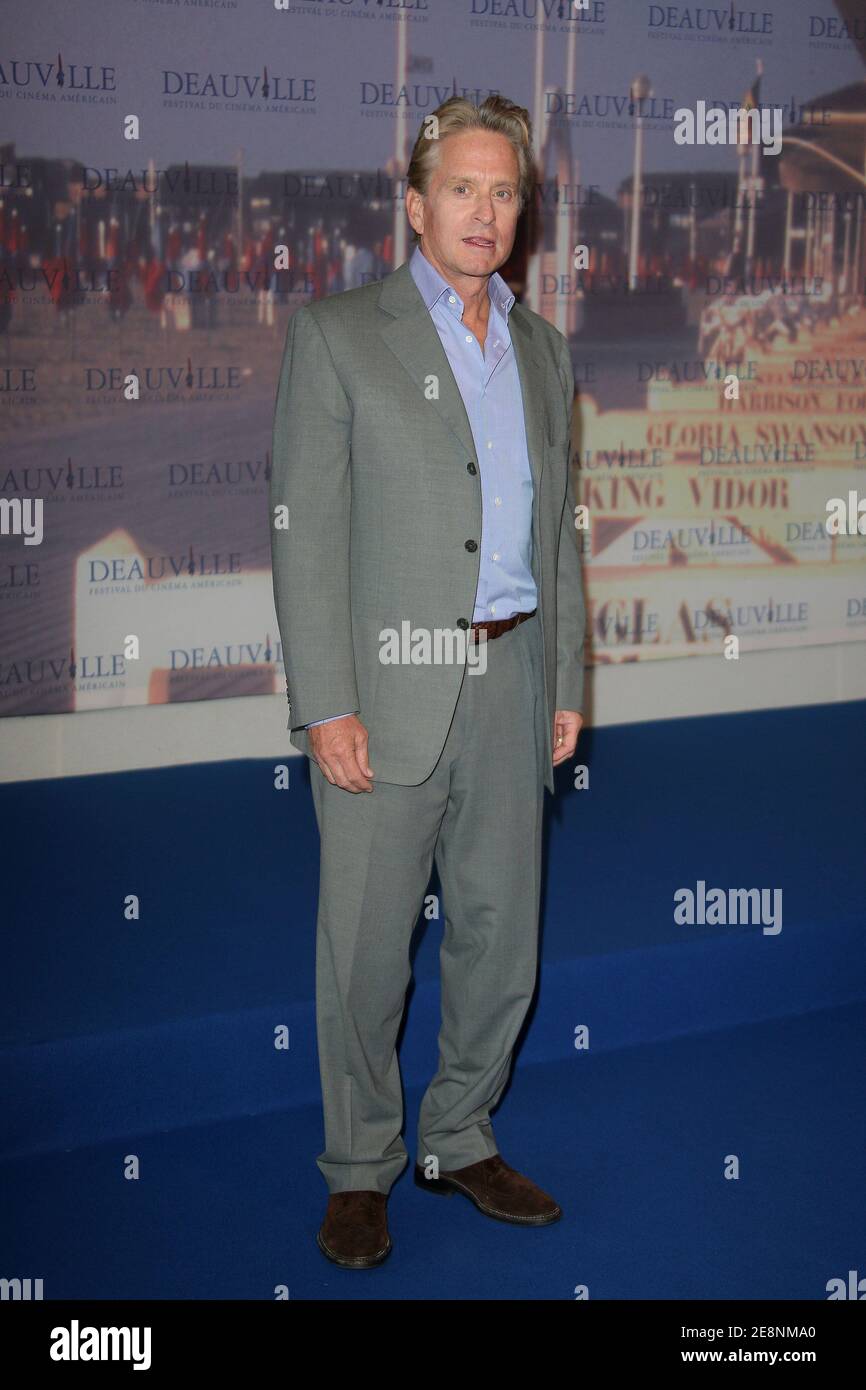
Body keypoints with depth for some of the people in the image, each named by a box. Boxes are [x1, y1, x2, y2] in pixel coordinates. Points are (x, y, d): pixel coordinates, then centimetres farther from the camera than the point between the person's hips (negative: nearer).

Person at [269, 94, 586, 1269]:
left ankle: (461, 1140, 31)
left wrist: (567, 681, 11)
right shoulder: (337, 335, -3)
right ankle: (361, 1168, 21)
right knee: (366, 949, 4)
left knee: (501, 938, 12)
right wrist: (326, 706, -14)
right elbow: (305, 532, -8)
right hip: (389, 689, -5)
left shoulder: (543, 349, 13)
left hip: (509, 685, 5)